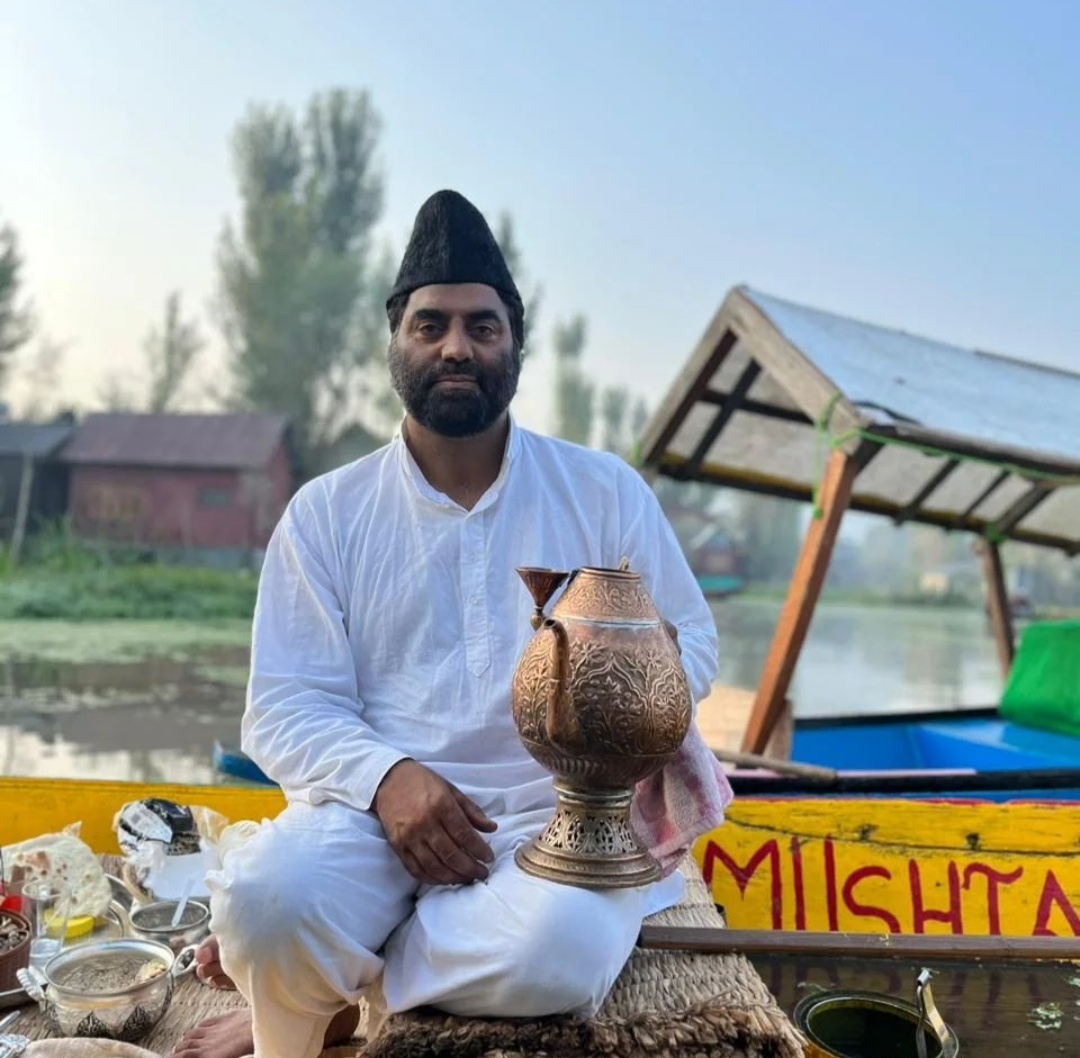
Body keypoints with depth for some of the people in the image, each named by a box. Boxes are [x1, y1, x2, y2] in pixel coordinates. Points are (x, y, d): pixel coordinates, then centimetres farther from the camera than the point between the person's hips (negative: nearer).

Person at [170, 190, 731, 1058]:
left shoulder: (607, 490, 7)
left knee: (555, 956, -32)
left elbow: (691, 640, 10)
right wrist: (385, 776, -20)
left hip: (558, 810, 1)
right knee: (266, 896, -32)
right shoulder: (324, 513, 6)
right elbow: (286, 706, 1)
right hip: (378, 808, 0)